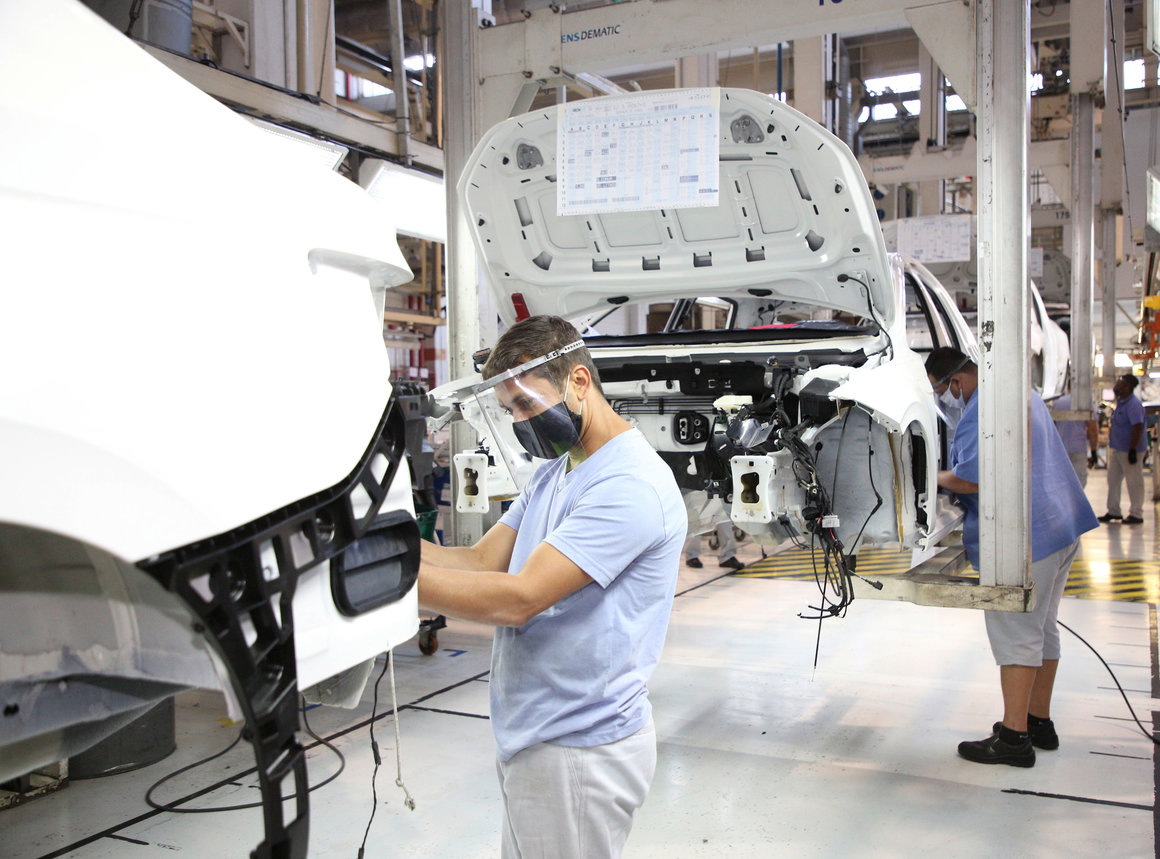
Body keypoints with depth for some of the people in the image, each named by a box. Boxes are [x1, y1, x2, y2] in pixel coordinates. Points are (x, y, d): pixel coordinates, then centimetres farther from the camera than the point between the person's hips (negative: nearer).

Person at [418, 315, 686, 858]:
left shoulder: (631, 484, -21)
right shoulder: (552, 473, 13)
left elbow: (516, 599, -27)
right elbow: (482, 562, 6)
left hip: (579, 747, -9)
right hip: (532, 734, 9)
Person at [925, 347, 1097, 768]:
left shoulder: (984, 409, -19)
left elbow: (972, 480, -24)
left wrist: (937, 478, -4)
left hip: (1024, 537, -10)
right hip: (1062, 526, 11)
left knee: (1015, 635, -5)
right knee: (1041, 627, 16)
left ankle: (1014, 737, -1)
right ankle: (1038, 722, 25)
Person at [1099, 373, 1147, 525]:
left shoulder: (1133, 404, -19)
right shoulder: (1121, 402, 12)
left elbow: (1137, 428, -23)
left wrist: (1132, 450, -25)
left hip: (1129, 450, -10)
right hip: (1117, 448, 10)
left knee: (1134, 481, 0)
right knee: (1113, 480, 13)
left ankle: (1136, 514, 8)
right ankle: (1113, 512, 22)